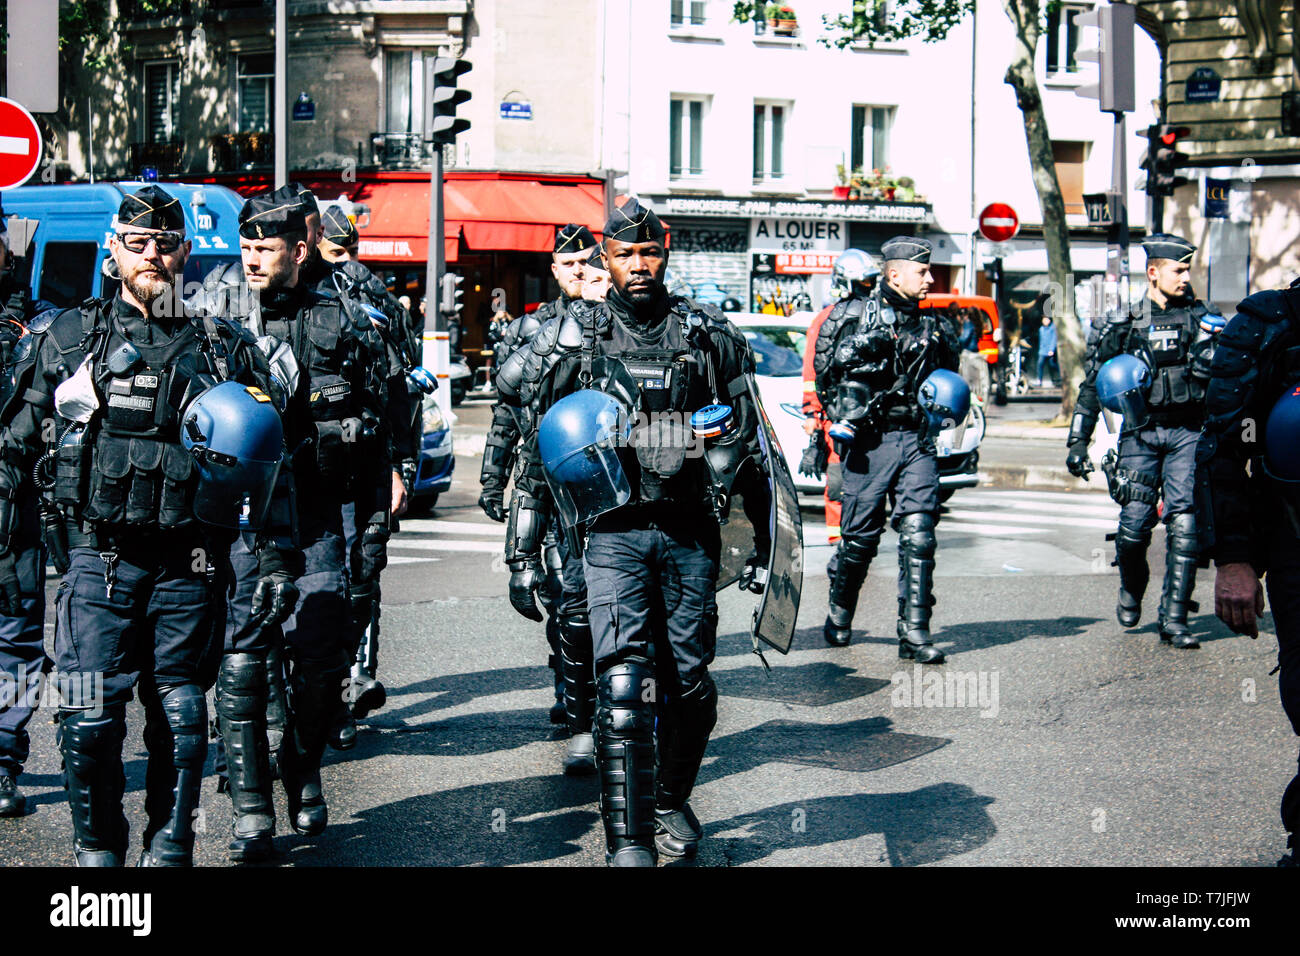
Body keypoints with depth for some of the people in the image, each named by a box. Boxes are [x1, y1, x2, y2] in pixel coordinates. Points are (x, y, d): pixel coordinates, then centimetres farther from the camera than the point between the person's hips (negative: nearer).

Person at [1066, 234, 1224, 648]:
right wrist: (1078, 441, 8)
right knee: (1134, 523, -7)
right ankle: (1131, 591, 24)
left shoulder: (1200, 318, 7)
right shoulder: (1125, 325, 6)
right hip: (1141, 432, 0)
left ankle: (1174, 619, -4)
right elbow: (1092, 384, 12)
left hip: (1187, 432, 0)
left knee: (1184, 524, -10)